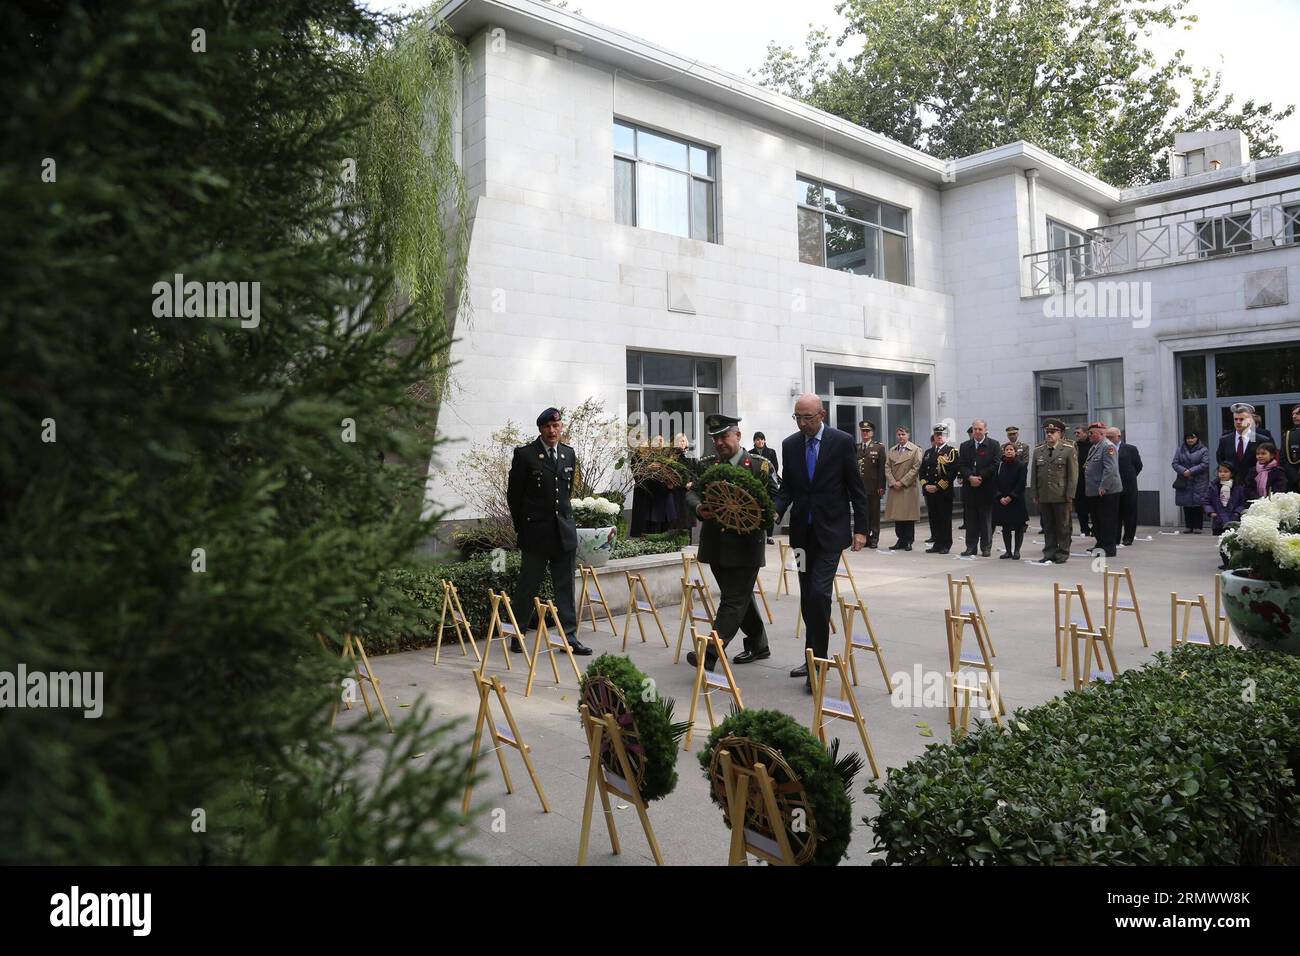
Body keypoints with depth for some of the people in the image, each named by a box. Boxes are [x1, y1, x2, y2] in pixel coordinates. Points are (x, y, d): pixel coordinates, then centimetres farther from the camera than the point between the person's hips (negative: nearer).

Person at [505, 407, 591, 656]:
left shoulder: (569, 454, 9)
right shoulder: (525, 455, -6)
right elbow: (513, 494, -1)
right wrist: (522, 527, 4)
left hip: (565, 530, 4)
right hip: (536, 531, -4)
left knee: (565, 586, 7)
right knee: (527, 586, 4)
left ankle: (570, 637, 13)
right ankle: (517, 636, 16)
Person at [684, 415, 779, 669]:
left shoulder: (760, 465, -3)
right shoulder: (706, 465, 8)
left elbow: (775, 498, -3)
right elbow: (691, 492, 2)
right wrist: (699, 508, -20)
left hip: (745, 545, -5)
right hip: (716, 544, 5)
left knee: (734, 600, -7)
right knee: (740, 596, 17)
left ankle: (710, 654, -11)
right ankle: (758, 646, 33)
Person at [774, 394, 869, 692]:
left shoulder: (842, 442, -7)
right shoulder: (790, 444, 5)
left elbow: (857, 487, -3)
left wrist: (860, 528, -5)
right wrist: (777, 510, -8)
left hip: (830, 530, -5)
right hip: (802, 530, 5)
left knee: (819, 593, -15)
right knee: (807, 597, 11)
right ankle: (813, 658, 25)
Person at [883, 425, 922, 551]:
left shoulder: (915, 450, 1)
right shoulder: (892, 450, 15)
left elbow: (915, 468, -7)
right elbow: (887, 468, 10)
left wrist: (902, 482, -12)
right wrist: (893, 482, -5)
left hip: (909, 488, -4)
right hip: (894, 488, 4)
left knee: (909, 516, -2)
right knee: (897, 515, 4)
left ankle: (908, 541, 5)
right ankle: (901, 540, 11)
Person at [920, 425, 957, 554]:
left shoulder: (951, 451, -2)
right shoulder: (928, 452, 16)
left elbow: (953, 472, -11)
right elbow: (922, 471, 14)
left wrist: (938, 486, -15)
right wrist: (925, 485, -3)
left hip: (944, 491, -5)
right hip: (929, 491, 5)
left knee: (945, 518, 0)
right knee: (933, 518, 7)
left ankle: (945, 545, 7)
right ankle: (937, 543, 14)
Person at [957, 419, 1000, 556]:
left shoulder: (993, 445, 1)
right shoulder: (965, 446, 11)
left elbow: (995, 465, -7)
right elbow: (961, 465, 3)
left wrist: (980, 477, -13)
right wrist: (970, 477, -13)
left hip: (986, 487, -3)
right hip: (969, 487, 3)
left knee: (986, 518, 3)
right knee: (970, 519, 5)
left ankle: (986, 547, 10)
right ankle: (971, 546, 11)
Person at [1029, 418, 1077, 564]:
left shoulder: (1069, 450, 0)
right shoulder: (1038, 451, 10)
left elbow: (1073, 474, -3)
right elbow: (1034, 474, 11)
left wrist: (1070, 494, -9)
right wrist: (1034, 494, 6)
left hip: (1062, 496, -3)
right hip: (1043, 496, 3)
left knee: (1063, 526, 4)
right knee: (1048, 526, 7)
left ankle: (1063, 553, 13)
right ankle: (1049, 553, 14)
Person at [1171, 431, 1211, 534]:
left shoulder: (1203, 450, 1)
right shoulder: (1180, 450, 10)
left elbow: (1205, 464, -8)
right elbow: (1175, 463, 3)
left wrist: (1191, 471, -16)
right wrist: (1184, 471, -14)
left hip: (1199, 483, -3)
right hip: (1184, 483, 3)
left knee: (1198, 505, -4)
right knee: (1186, 506, 5)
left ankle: (1197, 527, 2)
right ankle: (1189, 527, 11)